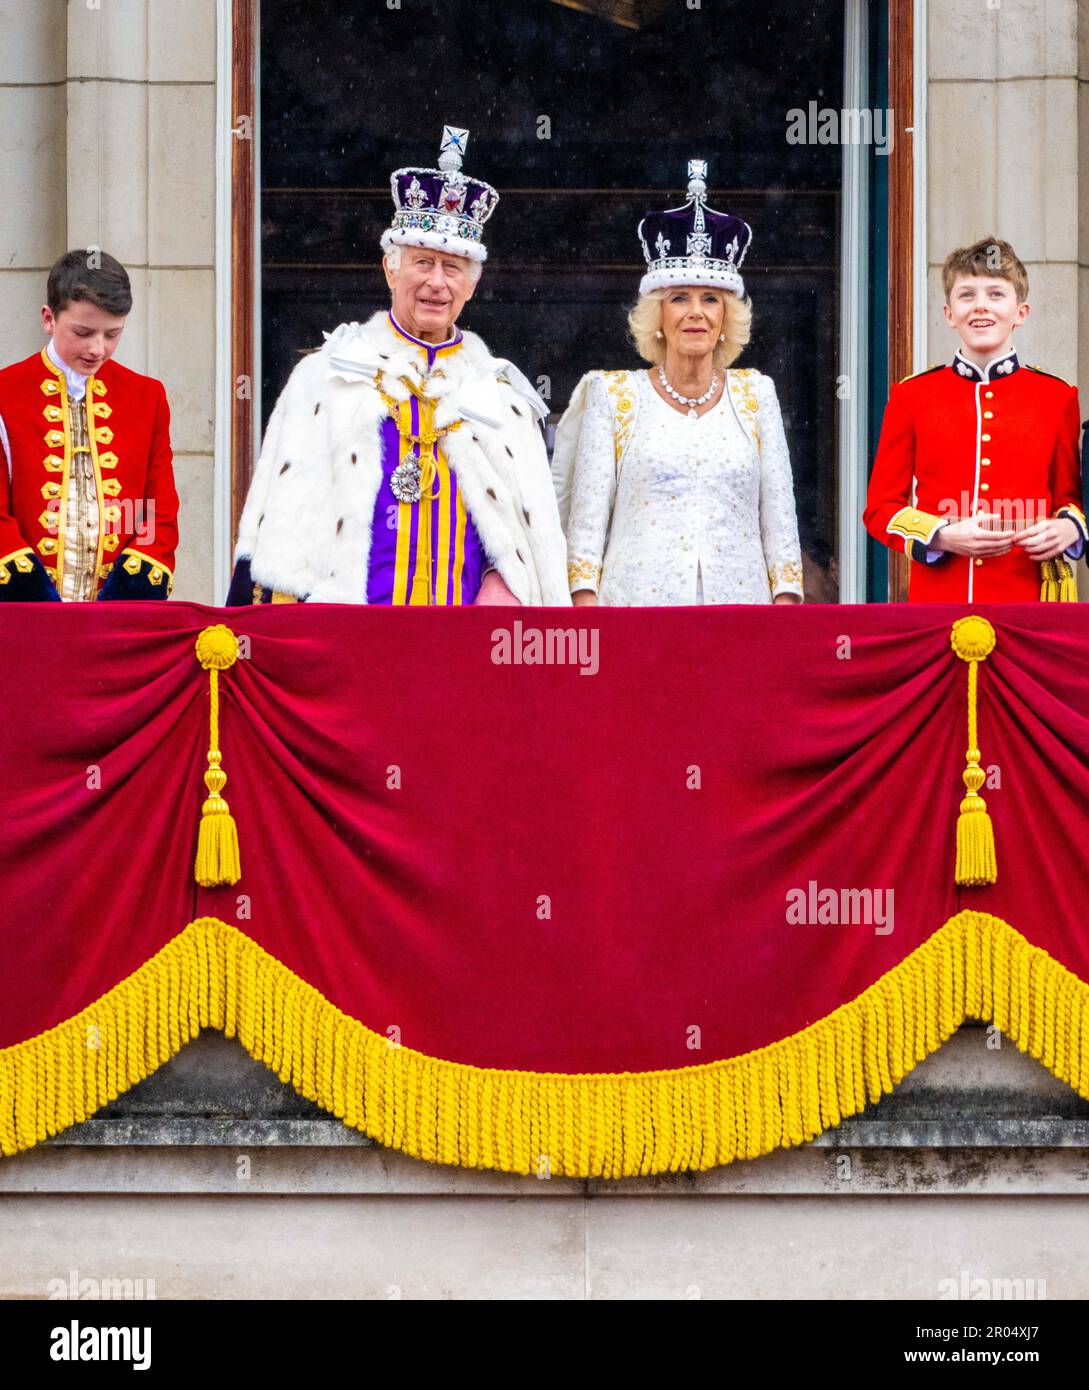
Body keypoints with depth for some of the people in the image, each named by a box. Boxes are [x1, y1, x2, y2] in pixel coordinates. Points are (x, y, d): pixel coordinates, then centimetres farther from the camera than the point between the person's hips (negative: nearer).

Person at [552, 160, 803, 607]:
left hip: (739, 599, 2)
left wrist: (786, 599, 2)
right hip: (638, 601, -2)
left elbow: (779, 514, 12)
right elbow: (586, 518, 5)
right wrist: (586, 612, -4)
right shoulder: (613, 395, 8)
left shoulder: (755, 394, 13)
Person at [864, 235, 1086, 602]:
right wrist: (943, 537, -12)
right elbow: (880, 507, 7)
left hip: (1028, 596, 0)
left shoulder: (1057, 397, 8)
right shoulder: (912, 396, 6)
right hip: (939, 596, 0)